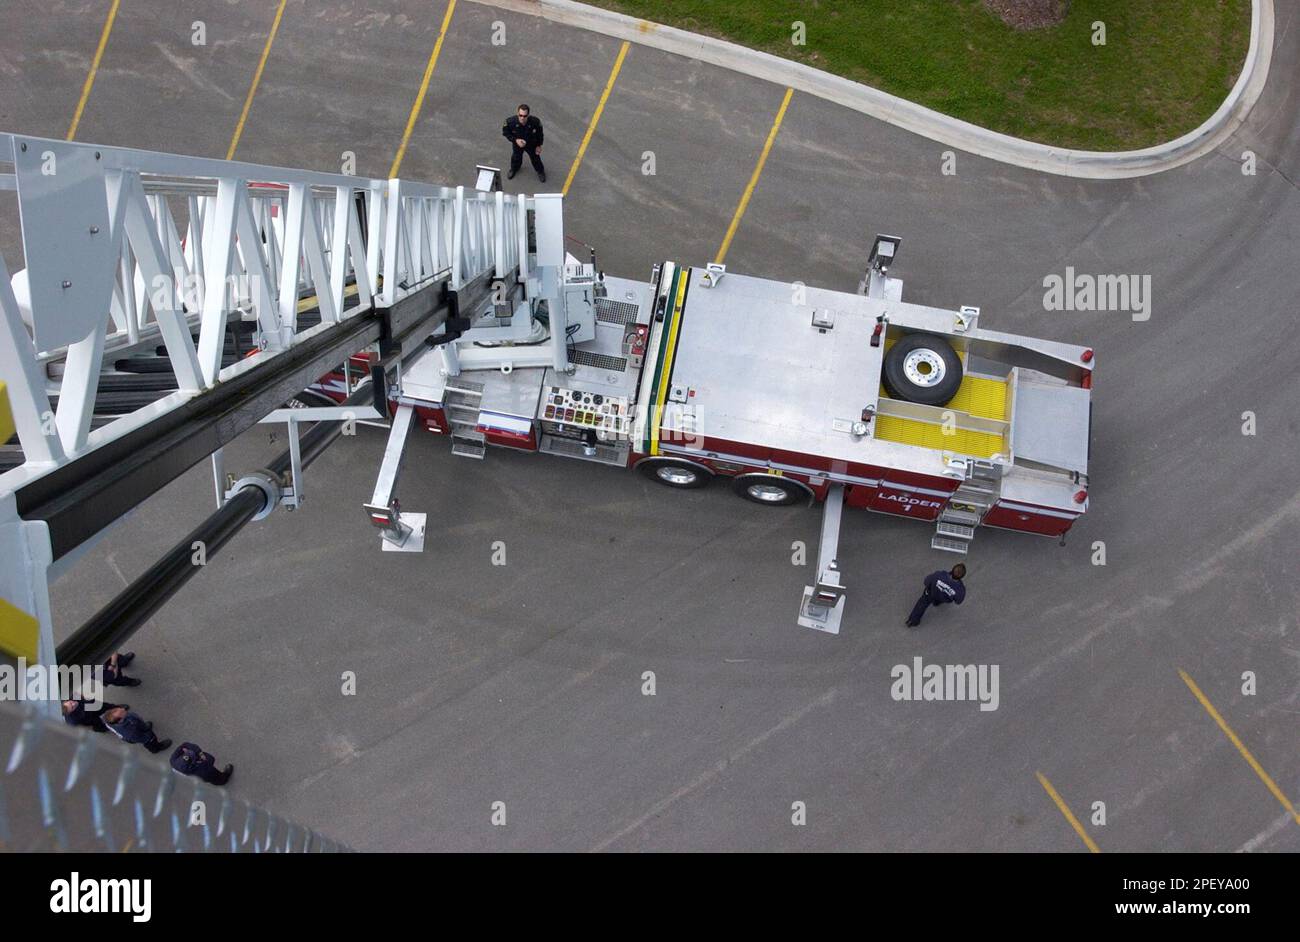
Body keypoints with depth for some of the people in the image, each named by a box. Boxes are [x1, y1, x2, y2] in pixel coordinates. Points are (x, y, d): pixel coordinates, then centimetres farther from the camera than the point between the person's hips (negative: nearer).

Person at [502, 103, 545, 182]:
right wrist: (515, 140, -30)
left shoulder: (535, 122, -38)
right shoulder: (510, 121, -38)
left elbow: (539, 134, -16)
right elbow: (505, 132, -17)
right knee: (516, 157, 28)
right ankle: (514, 169, 63)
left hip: (531, 144, -1)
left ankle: (540, 171, 56)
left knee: (535, 158, 23)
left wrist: (539, 145, -4)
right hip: (517, 143, 1)